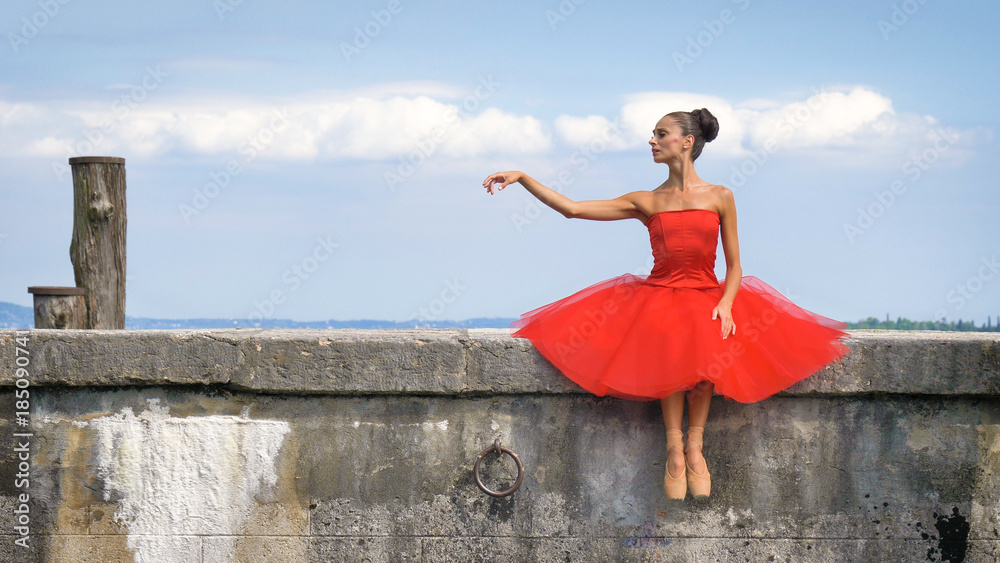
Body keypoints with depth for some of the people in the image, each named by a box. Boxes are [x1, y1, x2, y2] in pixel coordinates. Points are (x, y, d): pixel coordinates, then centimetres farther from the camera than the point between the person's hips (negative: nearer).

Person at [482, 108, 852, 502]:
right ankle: (676, 453, -33)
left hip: (708, 297, 0)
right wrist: (521, 178, 0)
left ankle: (693, 447, -26)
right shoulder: (647, 202, 9)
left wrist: (726, 304, -14)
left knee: (707, 346, -35)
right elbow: (571, 208, 6)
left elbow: (734, 267, 5)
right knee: (671, 341, -34)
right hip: (659, 297, 0)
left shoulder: (720, 198, 6)